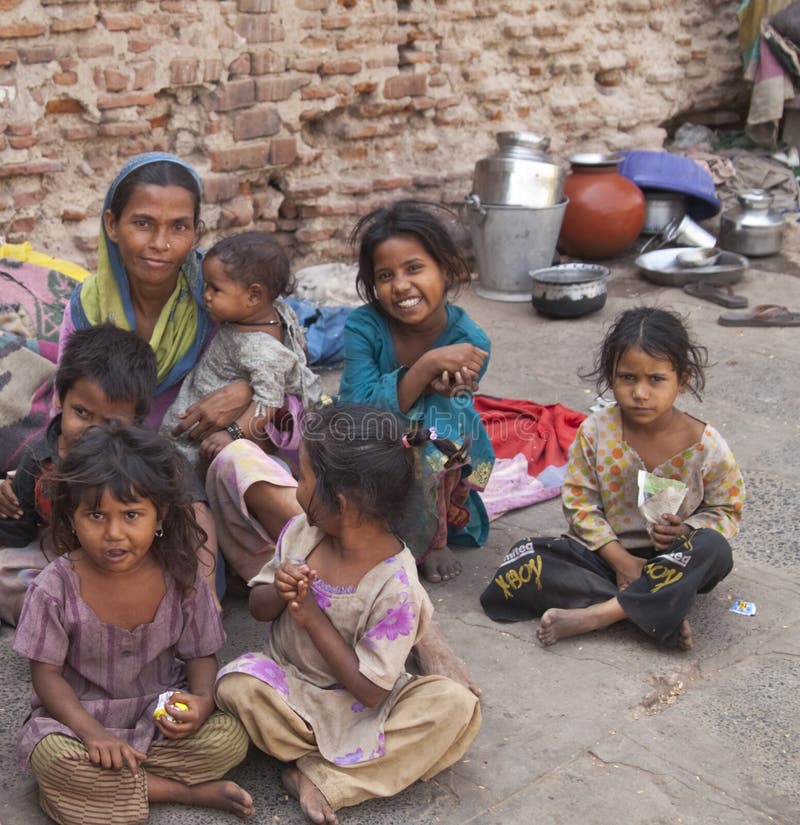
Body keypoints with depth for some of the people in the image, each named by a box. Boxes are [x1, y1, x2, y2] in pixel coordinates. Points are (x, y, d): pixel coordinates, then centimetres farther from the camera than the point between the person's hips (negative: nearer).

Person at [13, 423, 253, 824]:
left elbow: (200, 655, -1)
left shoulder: (181, 578, -12)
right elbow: (47, 673, -11)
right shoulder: (55, 588, -17)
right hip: (82, 714, -1)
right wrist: (92, 733, -25)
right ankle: (187, 791, -18)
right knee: (53, 758, -33)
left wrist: (203, 699, -23)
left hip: (162, 712, 1)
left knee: (230, 738, -22)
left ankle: (113, 782, -12)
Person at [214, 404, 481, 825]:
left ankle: (319, 775, -22)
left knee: (457, 706, -25)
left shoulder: (395, 586, -24)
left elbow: (371, 691, -21)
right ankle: (352, 757, -11)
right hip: (287, 682, 3)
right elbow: (258, 608, 4)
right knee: (236, 684, -29)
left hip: (355, 706, -3)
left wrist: (314, 618, -25)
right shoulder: (301, 532, -9)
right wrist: (279, 593, -21)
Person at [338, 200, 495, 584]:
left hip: (437, 475, 0)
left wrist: (444, 389, -40)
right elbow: (360, 411, -29)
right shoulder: (363, 327, -19)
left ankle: (433, 537, -11)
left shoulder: (469, 342, -17)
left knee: (443, 413, -30)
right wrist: (429, 364, -39)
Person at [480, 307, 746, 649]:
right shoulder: (595, 430, -10)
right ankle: (650, 612, -26)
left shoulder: (706, 445, -11)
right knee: (518, 568, -22)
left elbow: (727, 509, 1)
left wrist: (686, 531, -20)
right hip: (607, 552, 1)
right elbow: (579, 502, -6)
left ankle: (594, 614, -30)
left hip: (671, 560, -1)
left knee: (714, 549, -34)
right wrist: (620, 559, -16)